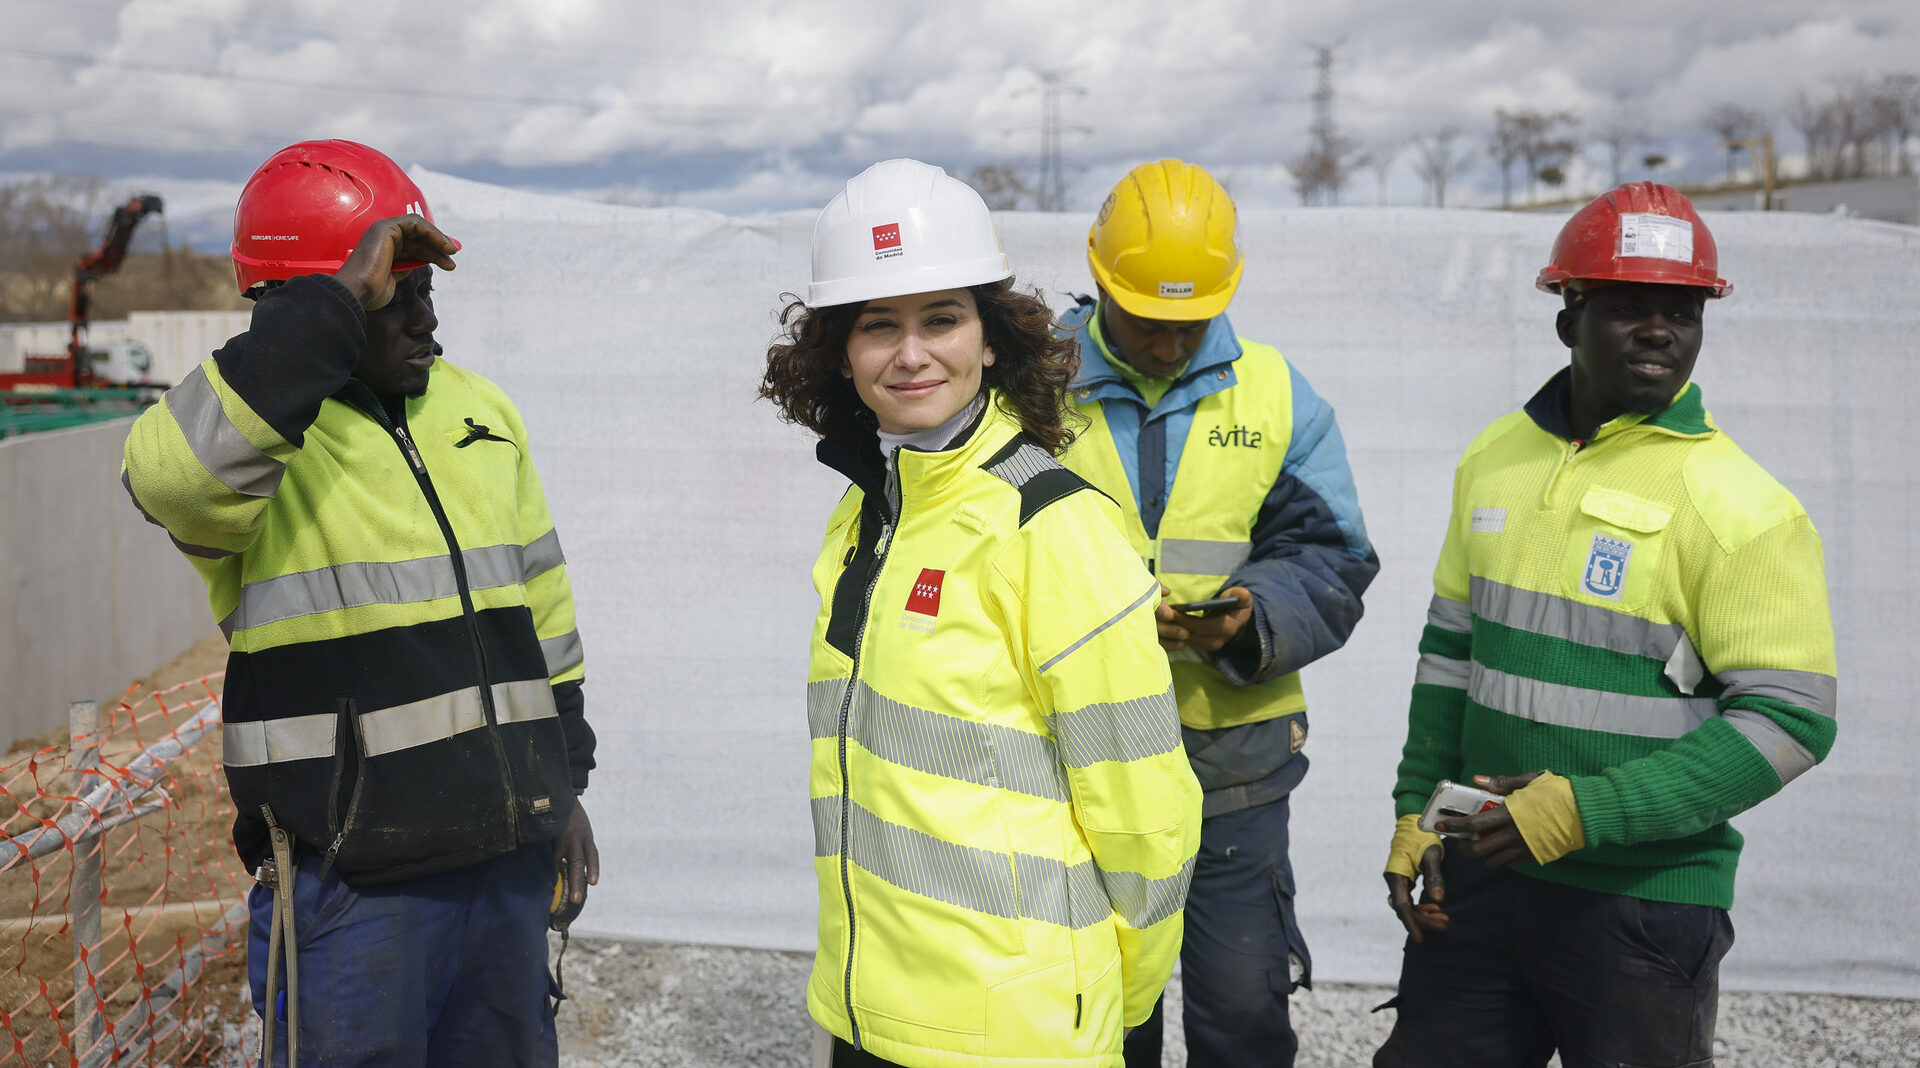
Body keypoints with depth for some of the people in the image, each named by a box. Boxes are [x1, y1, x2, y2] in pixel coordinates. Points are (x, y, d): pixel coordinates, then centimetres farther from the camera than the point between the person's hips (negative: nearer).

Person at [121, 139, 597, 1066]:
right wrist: (338, 301, -32)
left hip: (509, 859, 6)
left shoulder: (479, 410, 10)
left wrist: (563, 785, 17)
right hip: (354, 885, -6)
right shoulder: (247, 425, -10)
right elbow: (180, 473, -36)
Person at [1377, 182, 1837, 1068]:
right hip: (1481, 873, 5)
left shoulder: (1741, 508, -12)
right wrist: (1415, 810, 10)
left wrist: (1587, 812, -21)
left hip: (1643, 903, -5)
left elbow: (1788, 720, -15)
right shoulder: (1495, 459, 5)